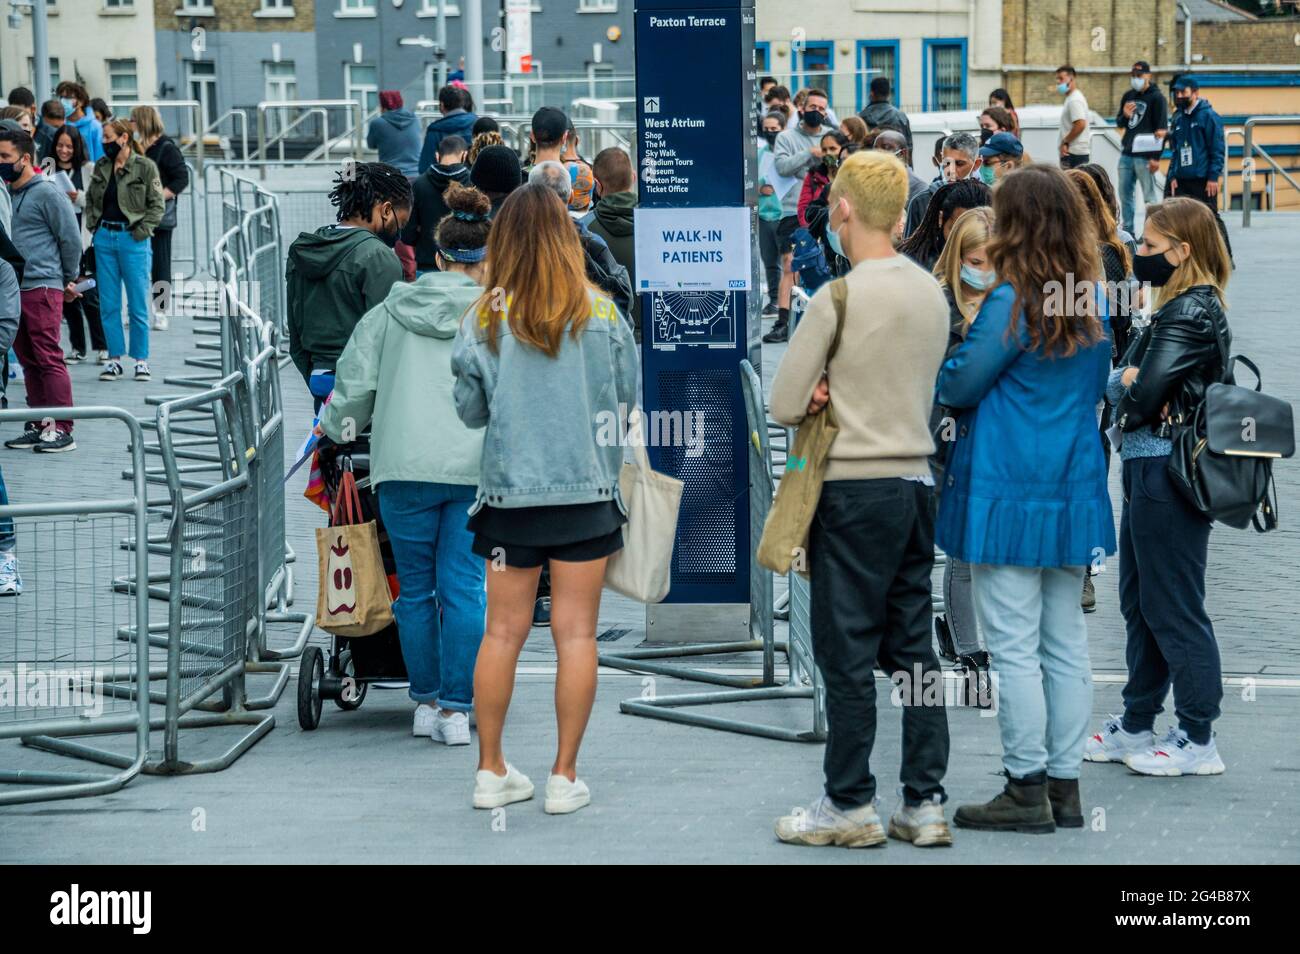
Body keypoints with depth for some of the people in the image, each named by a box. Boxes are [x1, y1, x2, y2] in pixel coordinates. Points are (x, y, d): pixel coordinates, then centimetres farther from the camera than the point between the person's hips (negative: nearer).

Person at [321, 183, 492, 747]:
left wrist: (337, 427, 27)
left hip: (404, 467, 1)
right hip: (476, 468, -1)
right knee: (463, 587, 2)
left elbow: (353, 382, 9)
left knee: (416, 589, 12)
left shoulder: (390, 312, 7)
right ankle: (456, 710, -1)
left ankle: (426, 702, 19)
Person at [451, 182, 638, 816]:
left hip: (510, 491, 1)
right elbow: (628, 395, 5)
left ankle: (491, 771, 16)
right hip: (588, 491, -1)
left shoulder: (485, 319, -7)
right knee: (576, 633, 4)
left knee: (502, 632, 10)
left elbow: (470, 410, 2)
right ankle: (564, 777, 6)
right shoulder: (600, 313, -7)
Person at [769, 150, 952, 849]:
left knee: (847, 654, 2)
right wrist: (840, 397, 2)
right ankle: (925, 804, 12)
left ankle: (851, 805, 8)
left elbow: (784, 406, -11)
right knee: (913, 649, 10)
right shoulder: (933, 294, 6)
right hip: (916, 484, 7)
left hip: (855, 491, -6)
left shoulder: (836, 299, -15)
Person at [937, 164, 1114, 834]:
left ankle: (1026, 791, 0)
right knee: (1066, 646, 11)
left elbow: (956, 387, -9)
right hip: (1074, 494, 7)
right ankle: (1065, 786, 15)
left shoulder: (1012, 303, -15)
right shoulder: (1092, 305, 8)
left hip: (1009, 495, -7)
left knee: (1014, 649, -2)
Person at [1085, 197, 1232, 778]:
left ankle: (1198, 740, 2)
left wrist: (1128, 392, -1)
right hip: (1147, 469, 10)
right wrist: (1128, 384, -9)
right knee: (1139, 602, 16)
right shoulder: (1185, 306, 13)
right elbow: (1117, 379, 12)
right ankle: (1136, 726, 25)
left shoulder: (1190, 312, -17)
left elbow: (1142, 398, -22)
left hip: (1167, 473, -10)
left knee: (1172, 608, -4)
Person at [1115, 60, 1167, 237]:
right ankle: (1127, 230, 18)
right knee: (1125, 193, 10)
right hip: (1126, 154, 7)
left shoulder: (1157, 98, -7)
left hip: (1145, 156, -7)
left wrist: (1156, 157, -17)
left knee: (1149, 195, -4)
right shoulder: (1128, 96, 14)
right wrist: (1124, 115, -4)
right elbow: (1119, 123, 21)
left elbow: (1162, 130, -12)